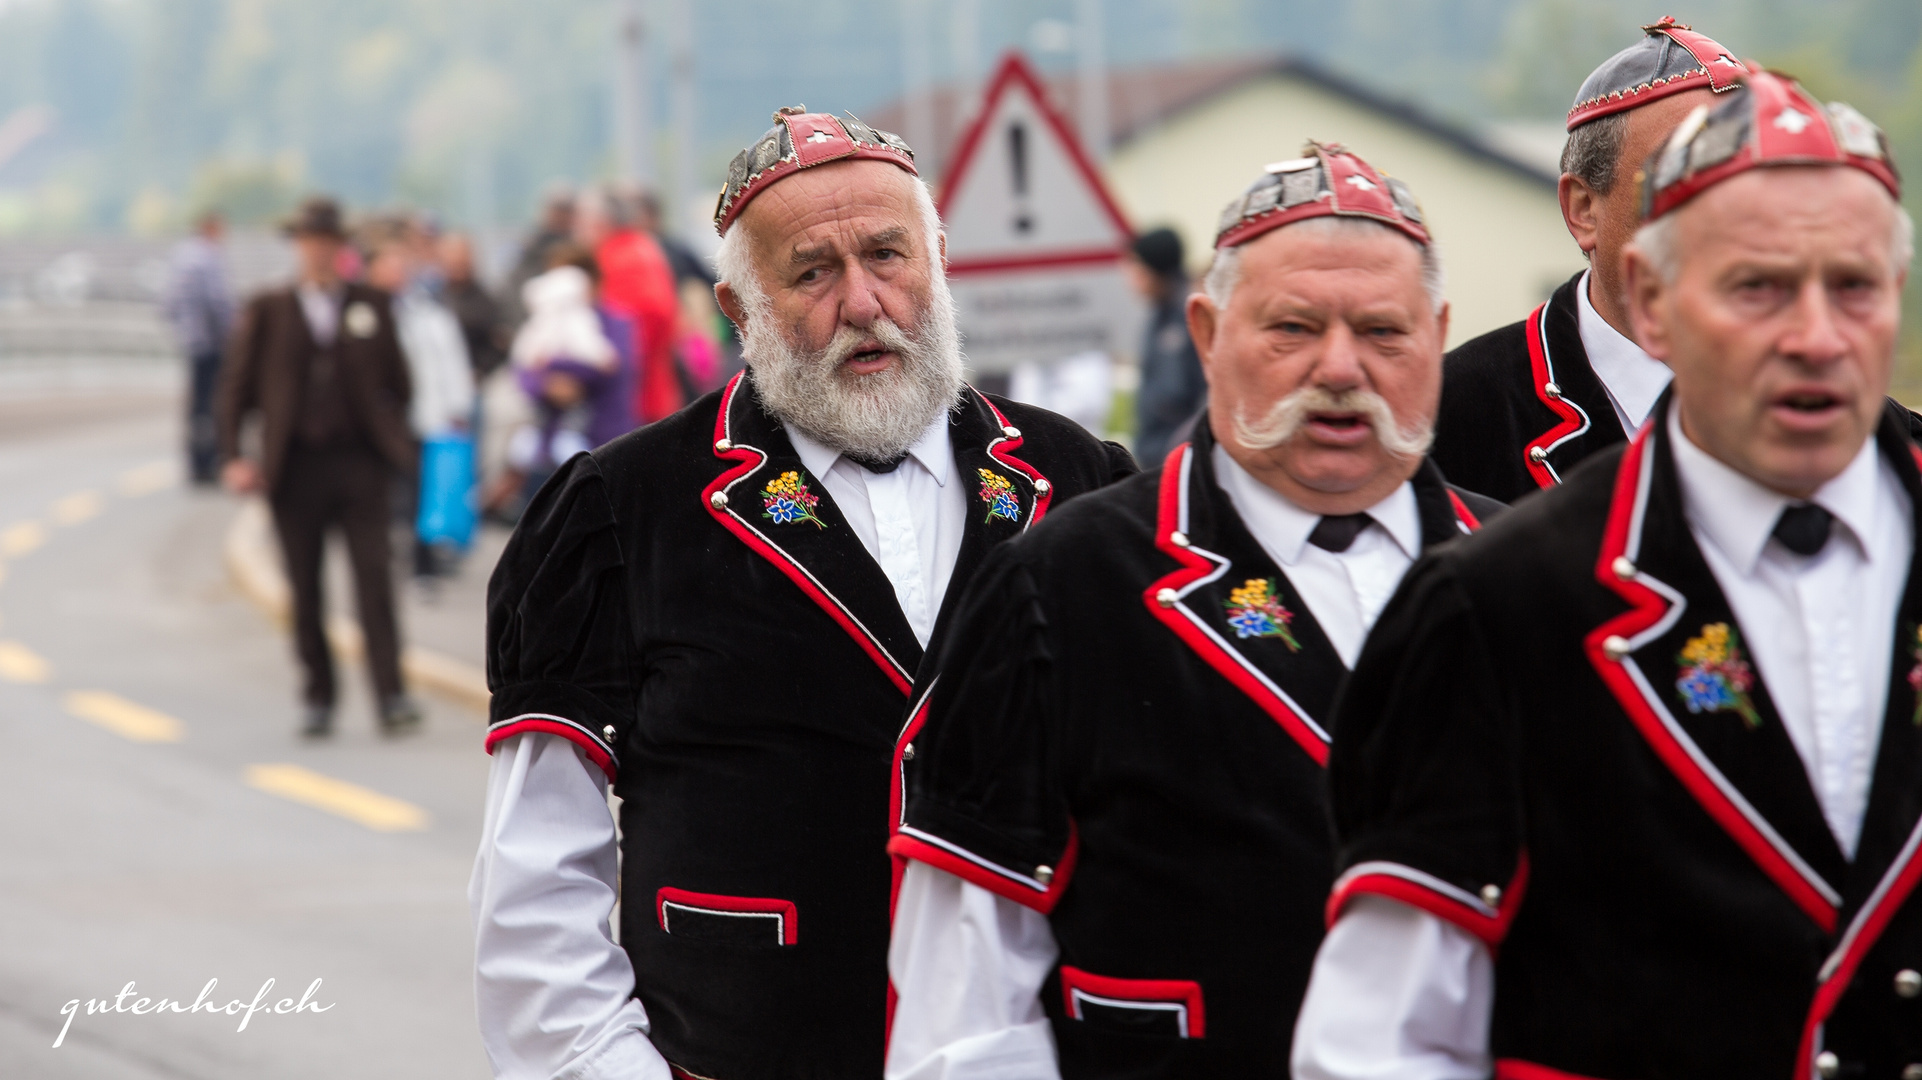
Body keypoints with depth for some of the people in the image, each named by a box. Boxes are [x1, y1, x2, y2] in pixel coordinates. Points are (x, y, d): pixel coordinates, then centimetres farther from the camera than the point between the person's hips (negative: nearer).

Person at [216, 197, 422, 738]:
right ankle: (318, 699, 14)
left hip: (359, 467, -1)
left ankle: (391, 698, -12)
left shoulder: (372, 308, 7)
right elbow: (235, 388, 6)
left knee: (375, 580, -10)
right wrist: (233, 458, -2)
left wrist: (393, 440, 5)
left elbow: (399, 383, 14)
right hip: (296, 468, 1)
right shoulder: (266, 312, 5)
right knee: (305, 591, 4)